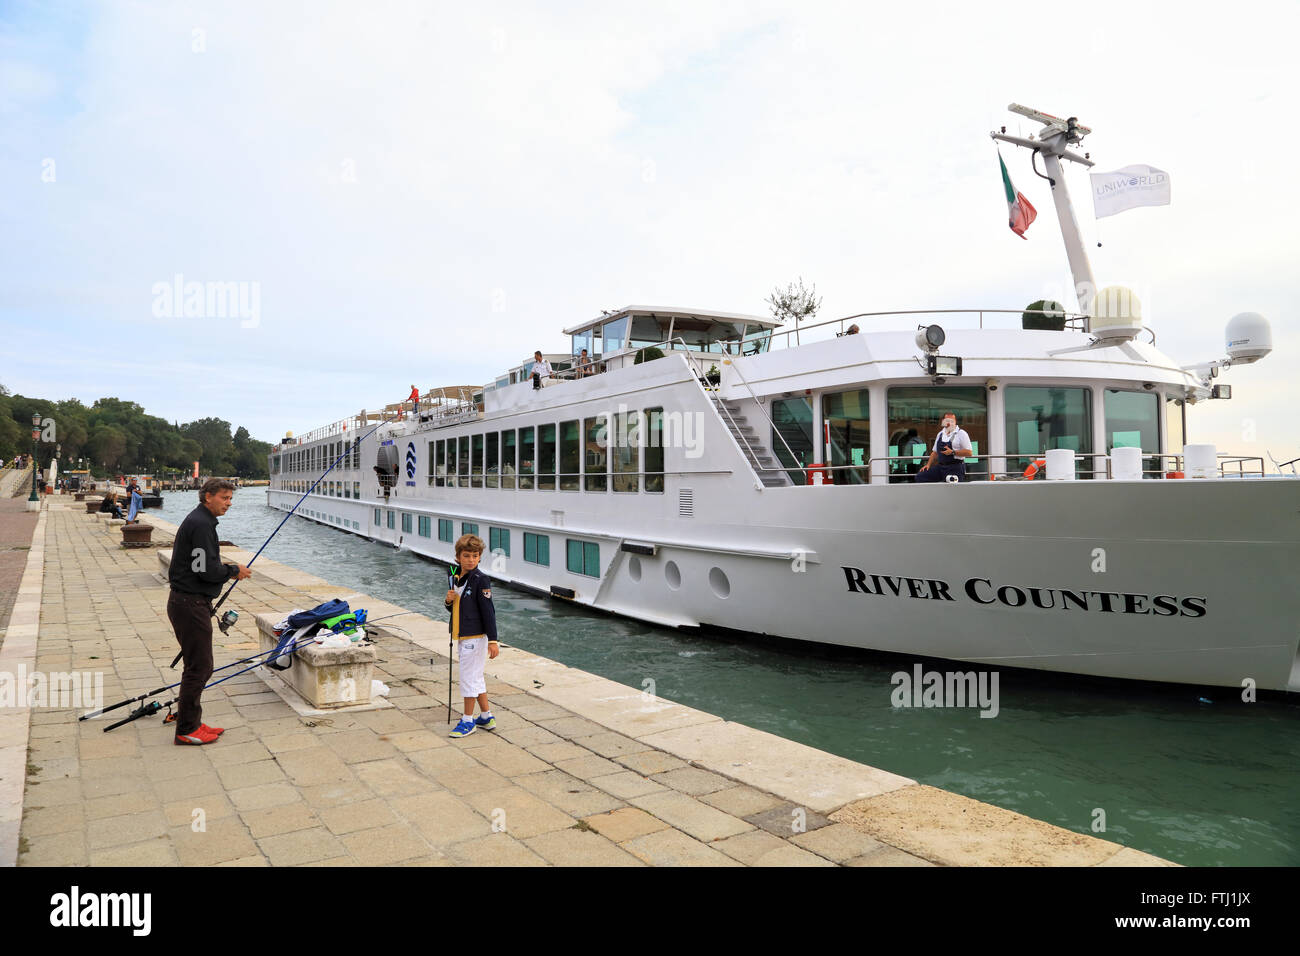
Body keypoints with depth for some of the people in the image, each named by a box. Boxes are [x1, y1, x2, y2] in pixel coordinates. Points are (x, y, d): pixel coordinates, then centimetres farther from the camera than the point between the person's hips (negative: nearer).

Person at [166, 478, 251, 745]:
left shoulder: (197, 520, 16)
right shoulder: (201, 524, -17)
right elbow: (208, 571, -22)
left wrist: (227, 572, 10)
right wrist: (234, 571, -6)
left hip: (189, 602, 11)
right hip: (190, 604, -11)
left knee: (199, 666, 17)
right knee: (199, 667, -3)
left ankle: (192, 722, 26)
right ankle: (186, 730, 6)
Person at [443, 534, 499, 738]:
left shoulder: (481, 580, -14)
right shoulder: (457, 579, 10)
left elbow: (488, 611, -16)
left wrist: (493, 640, -18)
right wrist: (449, 601, -5)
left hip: (475, 637, -8)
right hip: (463, 637, 8)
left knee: (469, 678, -1)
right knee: (476, 678, 16)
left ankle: (468, 721, 11)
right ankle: (487, 717, 27)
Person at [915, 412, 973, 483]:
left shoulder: (961, 433, -4)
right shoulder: (940, 434, 16)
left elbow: (969, 452, -11)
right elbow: (935, 452, 24)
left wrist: (953, 452, -18)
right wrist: (928, 464, 12)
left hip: (955, 469, -6)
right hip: (940, 467, 6)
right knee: (920, 477, -7)